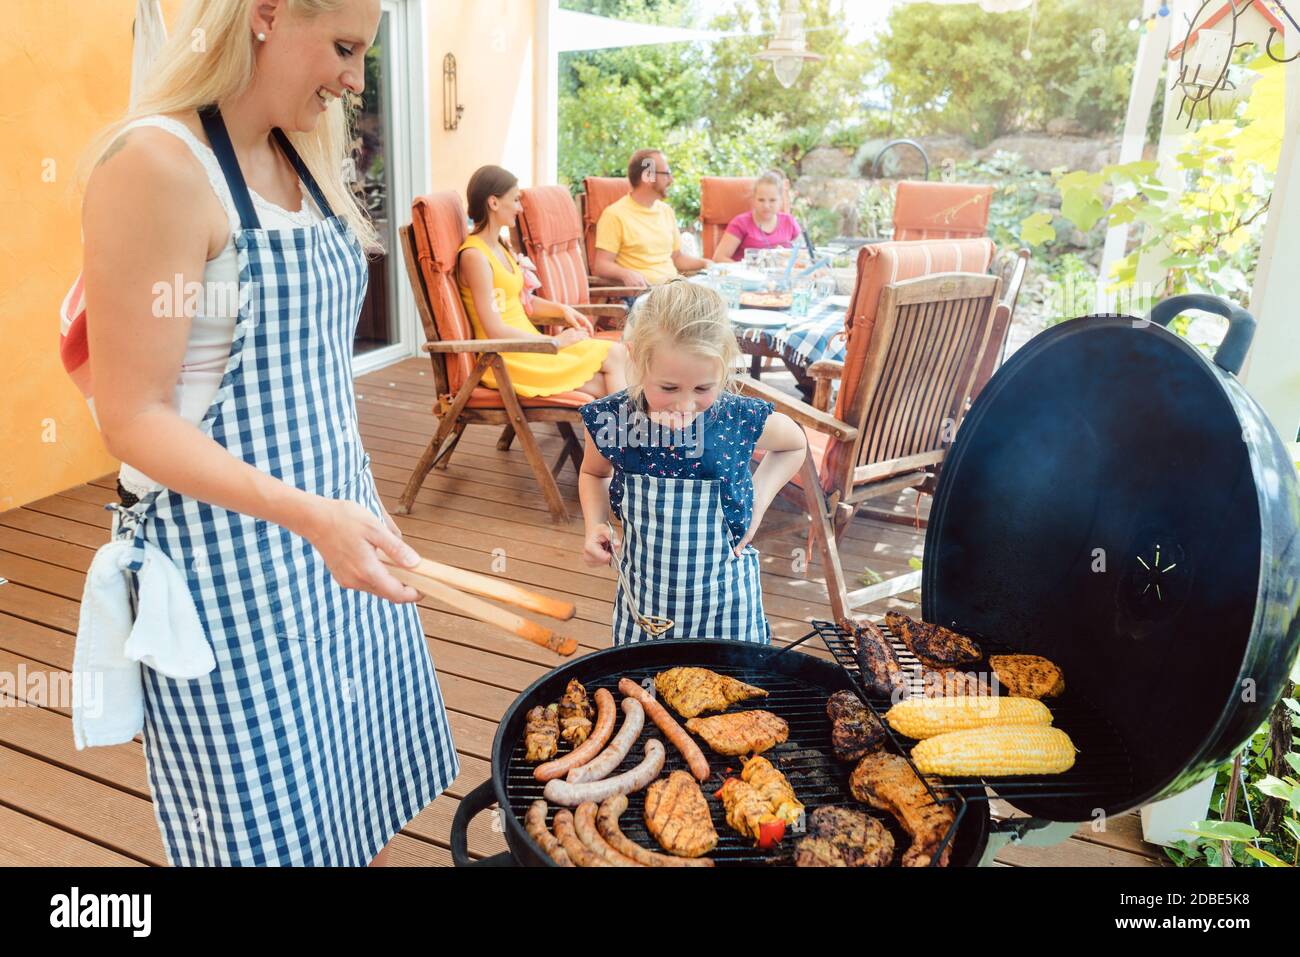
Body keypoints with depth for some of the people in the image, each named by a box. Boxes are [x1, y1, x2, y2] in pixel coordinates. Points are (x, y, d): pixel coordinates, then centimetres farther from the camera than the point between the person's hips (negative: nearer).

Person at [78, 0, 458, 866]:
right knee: (279, 824, 8)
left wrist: (354, 506, 17)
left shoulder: (298, 158, 10)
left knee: (366, 794, 17)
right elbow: (134, 416, -17)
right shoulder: (158, 163, -15)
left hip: (334, 527, 8)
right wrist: (307, 514, -29)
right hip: (229, 552, -7)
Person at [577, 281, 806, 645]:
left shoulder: (743, 421, -19)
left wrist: (759, 499, -7)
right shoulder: (611, 420, -16)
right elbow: (594, 473, 9)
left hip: (723, 600, -1)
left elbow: (794, 446, 6)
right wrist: (595, 525, -8)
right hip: (643, 595, 2)